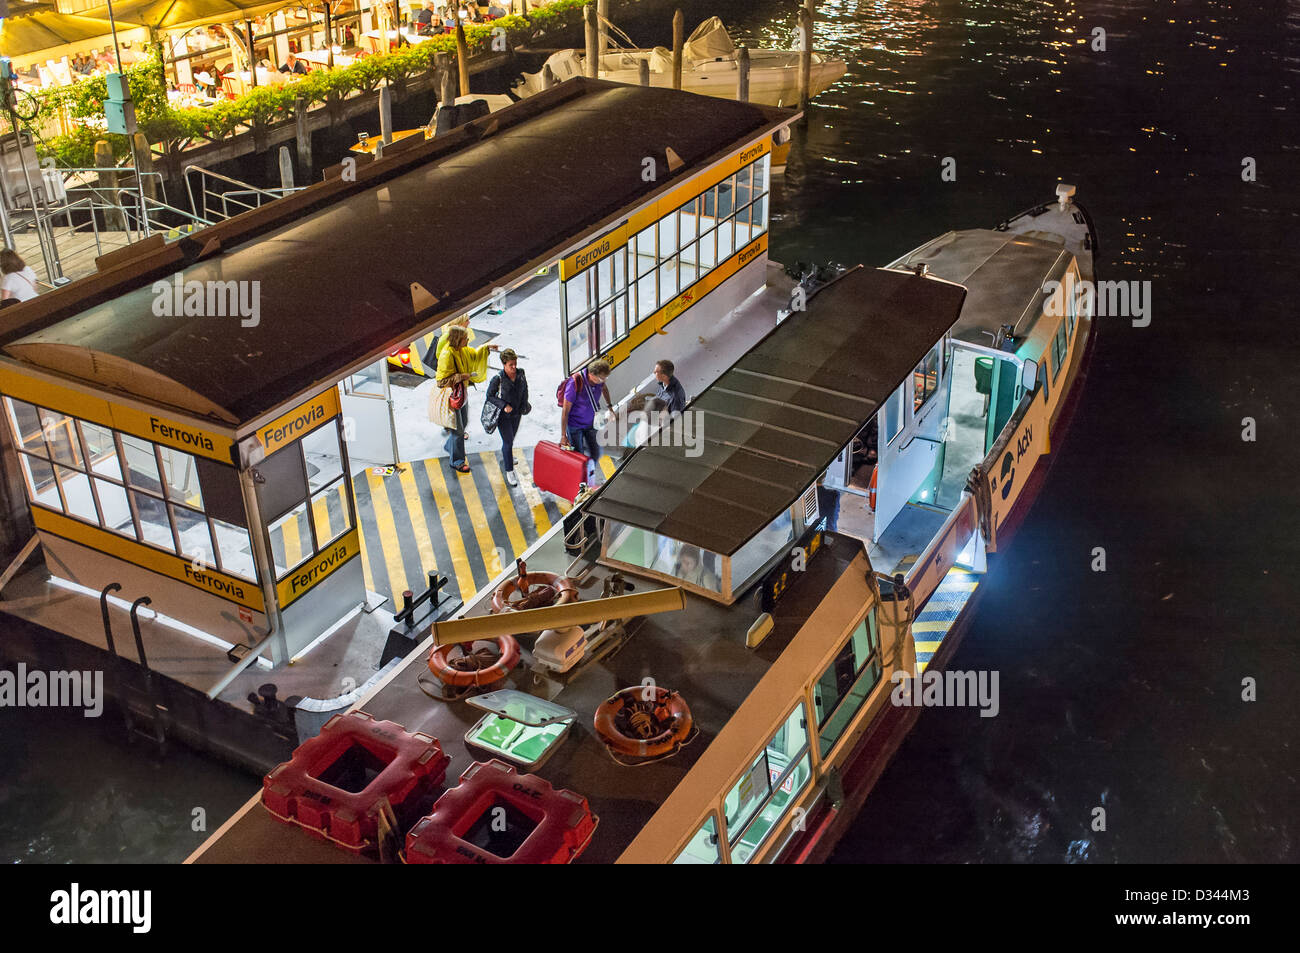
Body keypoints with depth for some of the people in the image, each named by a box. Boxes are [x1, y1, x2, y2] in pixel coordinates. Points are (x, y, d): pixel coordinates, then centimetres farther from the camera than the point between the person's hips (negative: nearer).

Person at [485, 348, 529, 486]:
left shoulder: (520, 373, -12)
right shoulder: (498, 379, -25)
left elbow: (525, 388, 8)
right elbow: (490, 396, -14)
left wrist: (524, 405, 4)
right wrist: (504, 405, -23)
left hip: (517, 413, 5)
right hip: (503, 415, -5)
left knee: (512, 437, 26)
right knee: (508, 442, -4)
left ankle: (505, 455, 56)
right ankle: (509, 471, 8)